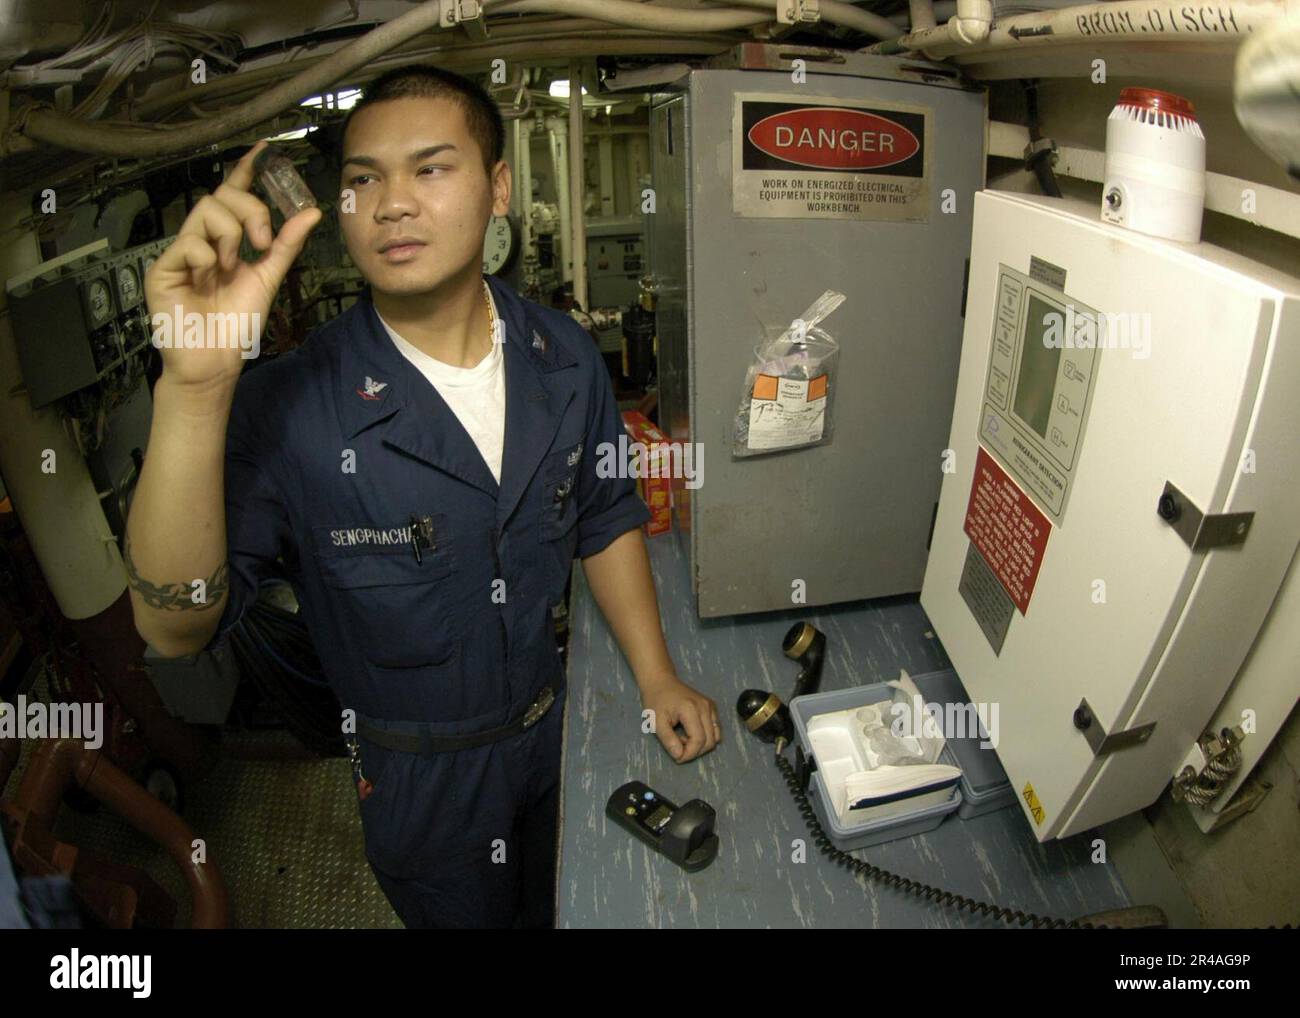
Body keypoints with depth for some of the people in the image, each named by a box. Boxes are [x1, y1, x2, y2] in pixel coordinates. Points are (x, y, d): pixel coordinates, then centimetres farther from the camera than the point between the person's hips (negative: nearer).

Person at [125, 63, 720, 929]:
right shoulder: (287, 406, -24)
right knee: (468, 917, 25)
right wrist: (194, 388, -43)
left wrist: (656, 676, 0)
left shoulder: (565, 357, -11)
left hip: (553, 731, 4)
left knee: (561, 912, 29)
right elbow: (178, 628, -31)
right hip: (413, 779, -3)